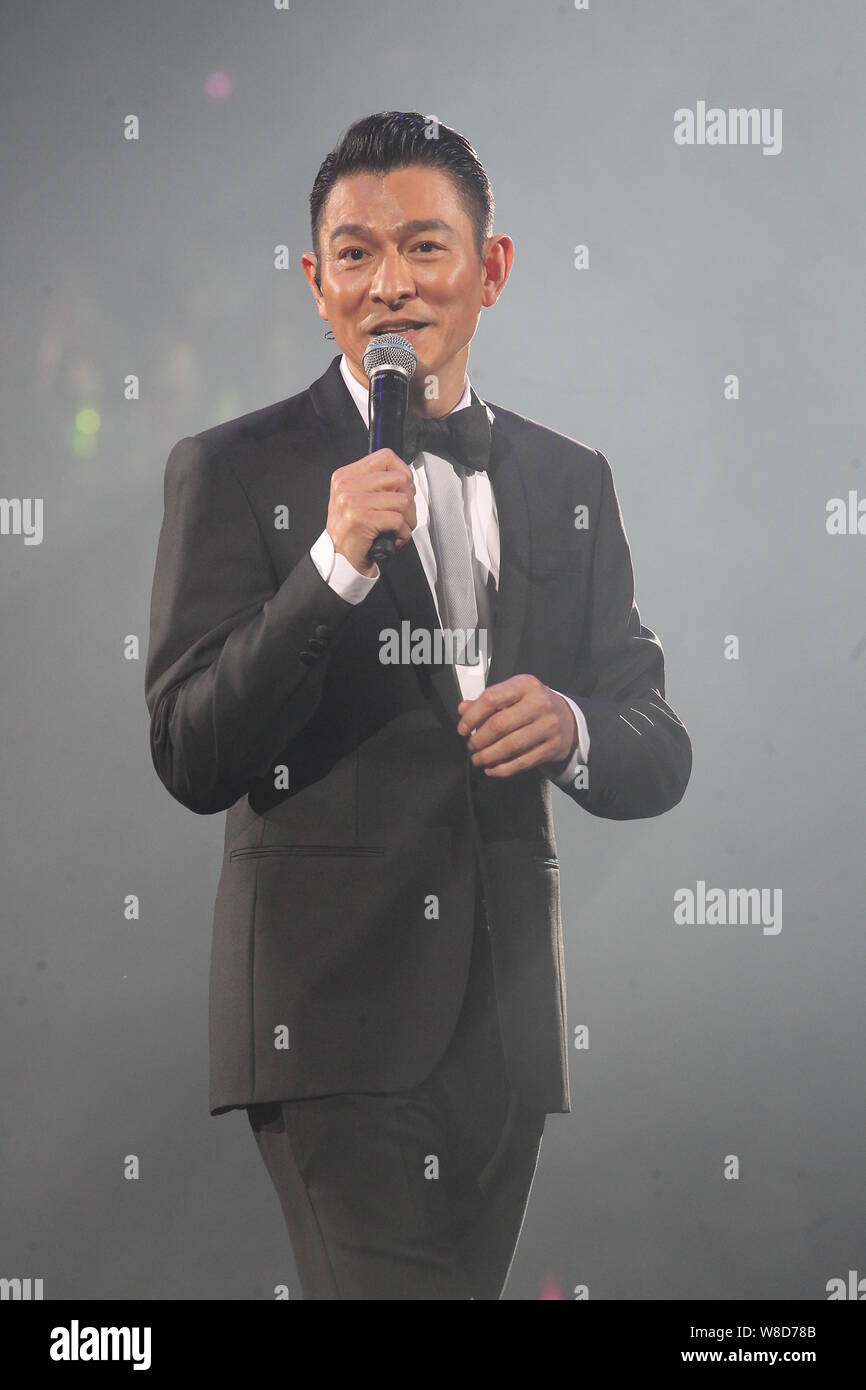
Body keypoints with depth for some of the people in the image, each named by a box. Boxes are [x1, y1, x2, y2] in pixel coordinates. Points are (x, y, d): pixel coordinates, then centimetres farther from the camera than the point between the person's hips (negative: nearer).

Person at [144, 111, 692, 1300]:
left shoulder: (570, 482, 12)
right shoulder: (234, 472, -1)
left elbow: (660, 756, 12)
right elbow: (190, 762, -8)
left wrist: (570, 729, -12)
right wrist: (333, 567, -20)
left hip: (506, 1022, 5)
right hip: (333, 1013, -4)